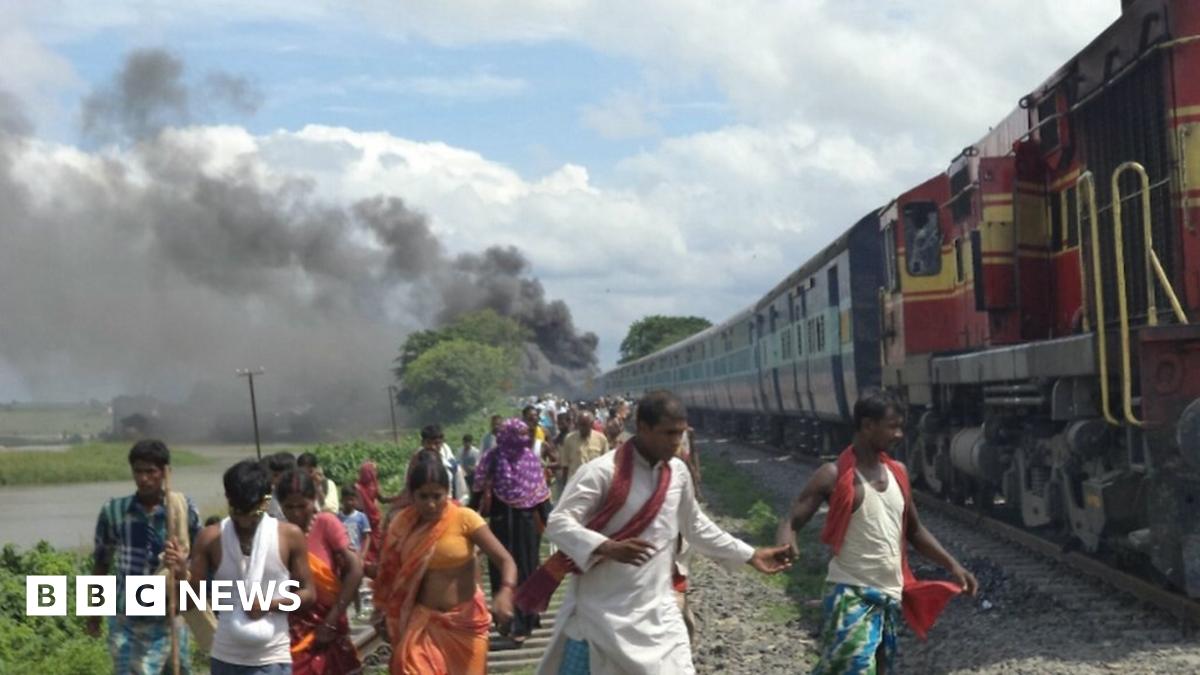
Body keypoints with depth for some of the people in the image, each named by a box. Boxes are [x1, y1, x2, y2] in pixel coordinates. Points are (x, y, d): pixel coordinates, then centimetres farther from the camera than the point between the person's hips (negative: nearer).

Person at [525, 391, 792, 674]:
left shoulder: (678, 472, 5)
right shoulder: (602, 472, -16)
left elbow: (696, 526, 20)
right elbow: (558, 523, -21)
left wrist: (750, 555, 20)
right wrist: (608, 547, -36)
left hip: (657, 611, 5)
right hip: (601, 613, -5)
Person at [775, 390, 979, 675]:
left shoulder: (898, 472, 10)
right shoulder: (835, 476, -10)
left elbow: (914, 530, 22)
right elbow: (792, 520, -12)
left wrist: (953, 566, 13)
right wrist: (784, 547, -35)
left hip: (890, 596, 7)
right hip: (850, 593, -7)